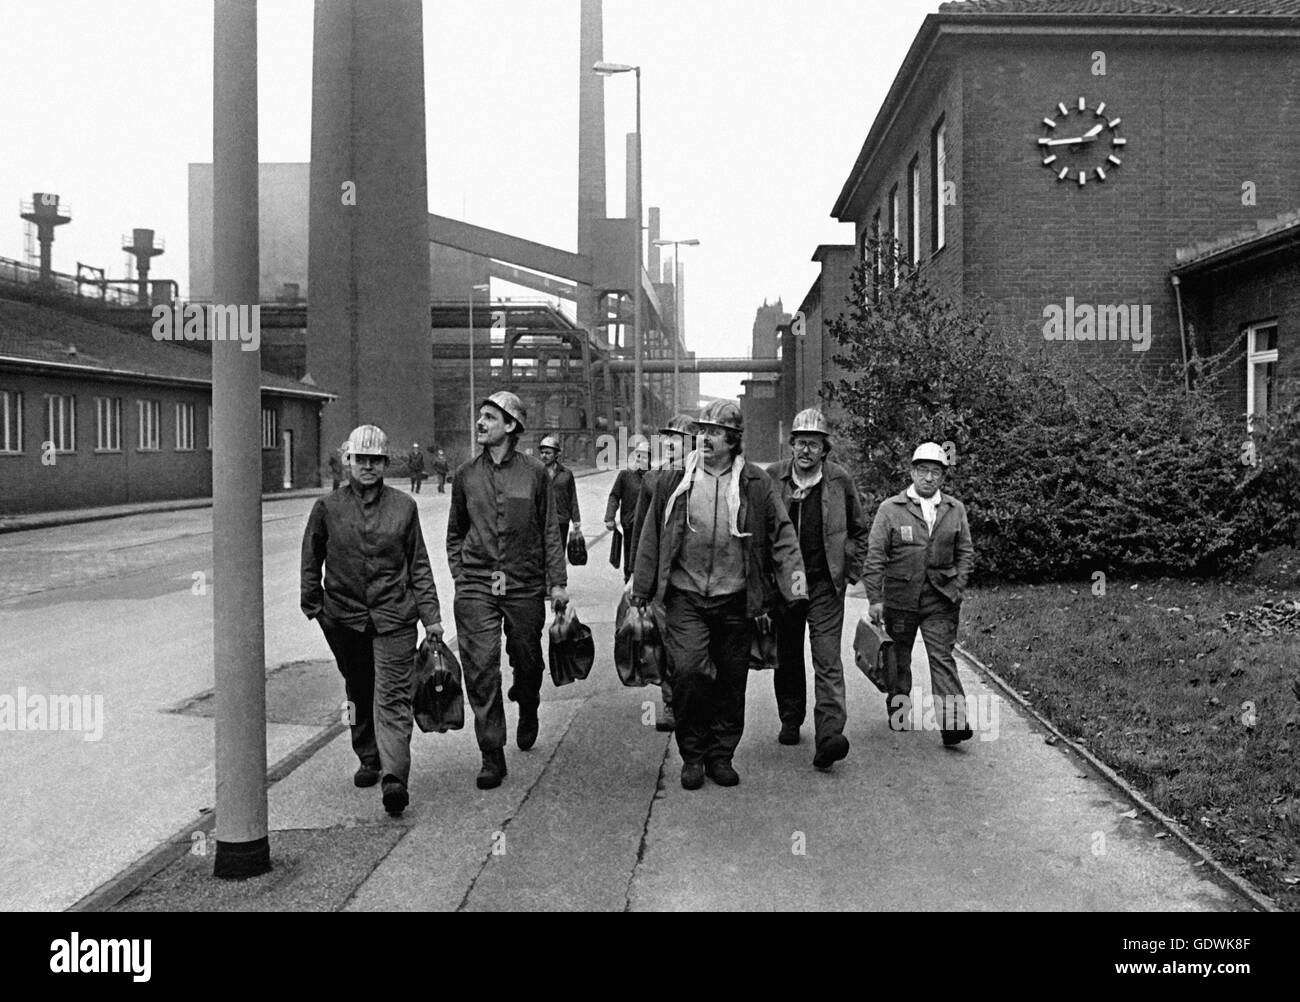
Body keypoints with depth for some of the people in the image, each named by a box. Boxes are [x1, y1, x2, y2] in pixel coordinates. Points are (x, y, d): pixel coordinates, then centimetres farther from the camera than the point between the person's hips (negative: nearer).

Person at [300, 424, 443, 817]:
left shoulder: (403, 507, 2)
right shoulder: (327, 508, 2)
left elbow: (419, 565, 6)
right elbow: (311, 559, 14)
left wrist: (431, 616, 3)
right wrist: (313, 602, 12)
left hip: (394, 617, -2)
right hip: (344, 618, 2)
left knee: (392, 697, -9)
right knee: (359, 694, 15)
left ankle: (394, 777, -17)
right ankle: (369, 759, 33)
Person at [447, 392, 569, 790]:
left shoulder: (534, 473, -2)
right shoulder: (466, 475, 4)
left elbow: (550, 532, 3)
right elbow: (455, 533, 15)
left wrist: (558, 582, 0)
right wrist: (460, 575, 7)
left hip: (525, 585, -1)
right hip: (476, 588, 1)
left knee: (527, 662, 13)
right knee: (481, 670, -6)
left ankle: (528, 713, 46)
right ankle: (492, 755, 2)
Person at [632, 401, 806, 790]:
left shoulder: (755, 484, 1)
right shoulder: (675, 482, 2)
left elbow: (782, 536, 2)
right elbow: (651, 538, 7)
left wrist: (794, 585, -8)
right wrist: (642, 591, 8)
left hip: (735, 601, 1)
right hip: (686, 597, -1)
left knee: (731, 682, 8)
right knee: (689, 672, -11)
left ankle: (721, 755, 24)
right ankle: (692, 755, 8)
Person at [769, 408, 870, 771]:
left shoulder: (840, 480, -1)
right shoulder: (772, 479, -2)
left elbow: (859, 530, 13)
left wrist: (850, 569, 6)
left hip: (826, 584, -1)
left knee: (828, 660, -10)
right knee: (787, 657, 13)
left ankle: (829, 735, -16)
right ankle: (790, 721, 31)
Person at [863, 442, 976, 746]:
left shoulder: (955, 509, 7)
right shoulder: (890, 508, -2)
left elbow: (966, 552, 13)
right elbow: (875, 556, -4)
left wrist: (957, 587, 0)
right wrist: (875, 599, -8)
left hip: (940, 600, 1)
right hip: (900, 598, 0)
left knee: (942, 658, -7)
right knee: (899, 658, 12)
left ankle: (952, 721, -10)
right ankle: (899, 710, 30)